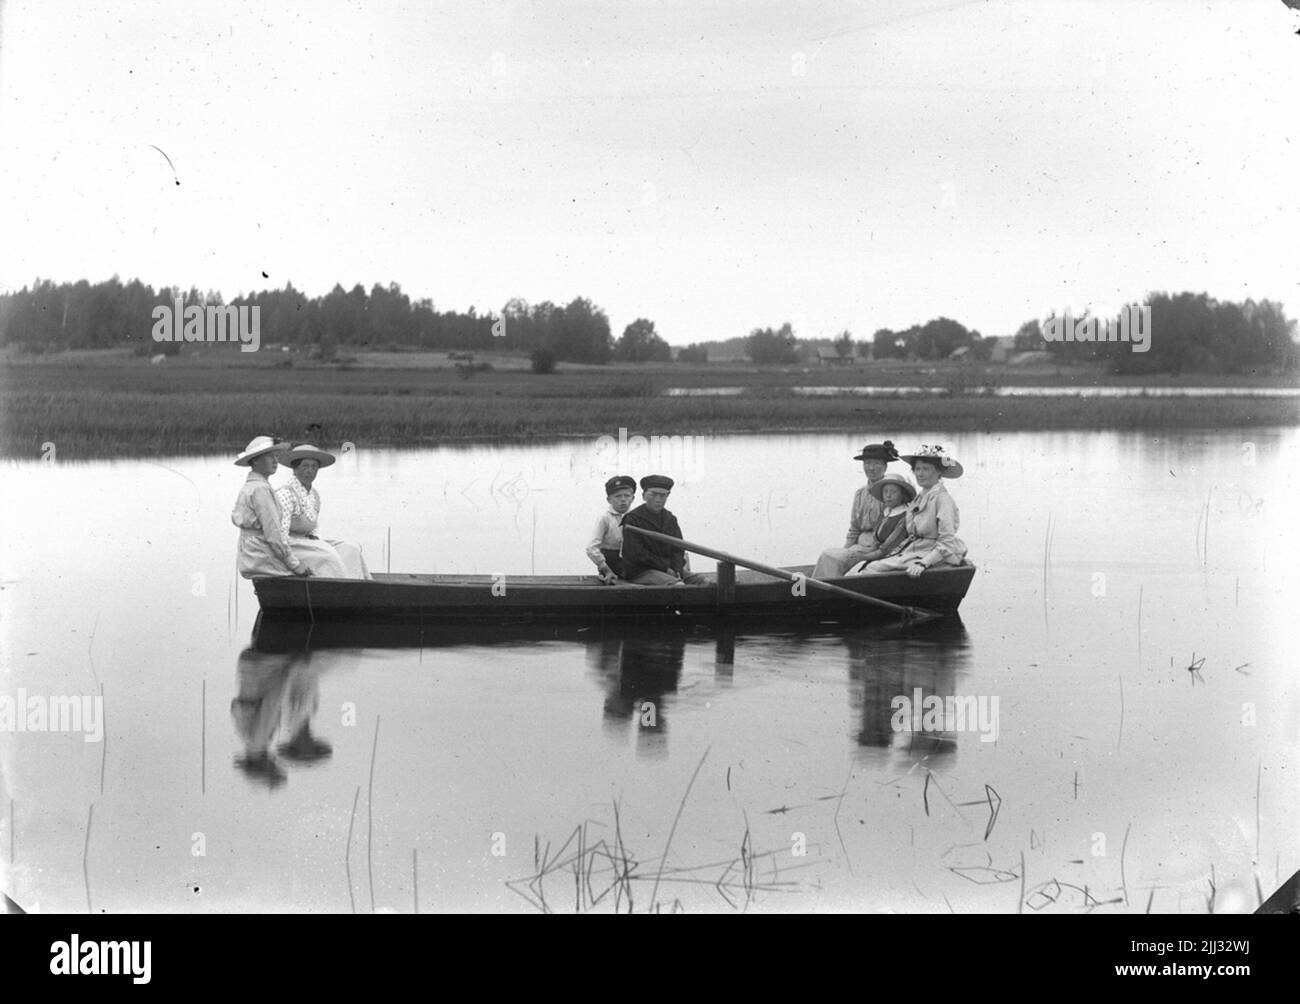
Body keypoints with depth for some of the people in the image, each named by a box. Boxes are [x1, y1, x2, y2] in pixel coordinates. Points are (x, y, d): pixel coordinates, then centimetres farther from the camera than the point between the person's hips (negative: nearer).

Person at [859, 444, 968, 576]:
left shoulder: (942, 499, -9)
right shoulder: (918, 499, 17)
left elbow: (947, 544, -16)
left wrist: (923, 564, -26)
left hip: (935, 559, -8)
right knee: (872, 568, -16)